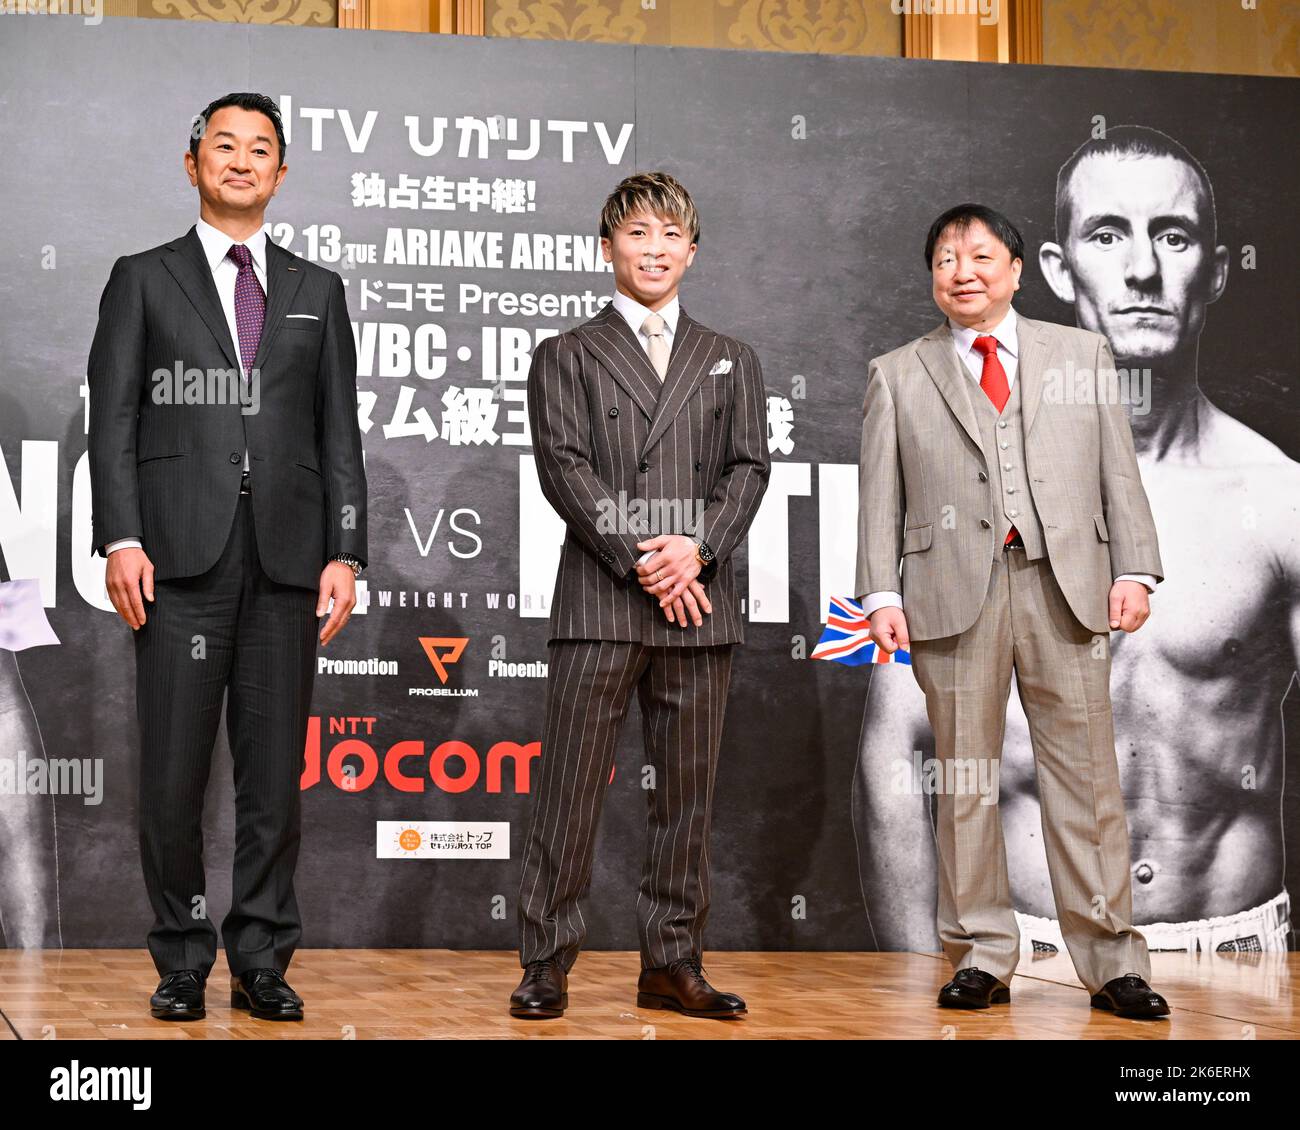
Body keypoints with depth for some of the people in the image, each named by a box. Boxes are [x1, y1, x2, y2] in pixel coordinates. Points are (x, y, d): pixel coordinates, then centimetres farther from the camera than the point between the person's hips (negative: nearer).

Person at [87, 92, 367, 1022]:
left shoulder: (317, 290, 16)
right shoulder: (144, 280, 11)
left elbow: (340, 432, 11)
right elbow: (113, 418, 3)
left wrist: (345, 553, 2)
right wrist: (121, 538, -9)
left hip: (287, 559, 2)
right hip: (181, 554, -2)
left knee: (275, 772, 3)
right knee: (174, 771, -1)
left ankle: (262, 961, 11)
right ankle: (183, 962, 10)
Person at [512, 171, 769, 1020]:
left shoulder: (732, 362, 19)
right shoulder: (567, 356, 10)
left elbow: (750, 468, 8)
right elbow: (565, 467, -2)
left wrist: (696, 547, -10)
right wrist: (640, 561, -12)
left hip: (701, 606, 3)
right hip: (599, 602, -3)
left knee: (688, 797, 5)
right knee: (570, 792, -4)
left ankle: (672, 966, 12)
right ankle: (547, 966, 2)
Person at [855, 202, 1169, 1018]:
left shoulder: (1083, 355, 16)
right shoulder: (897, 376, 13)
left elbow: (1119, 471, 11)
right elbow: (881, 497, 8)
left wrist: (1134, 569, 1)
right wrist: (882, 594, -2)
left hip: (1068, 586, 0)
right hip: (956, 591, 0)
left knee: (1086, 775, -1)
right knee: (965, 781, 2)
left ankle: (1112, 960, 5)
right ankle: (983, 957, 11)